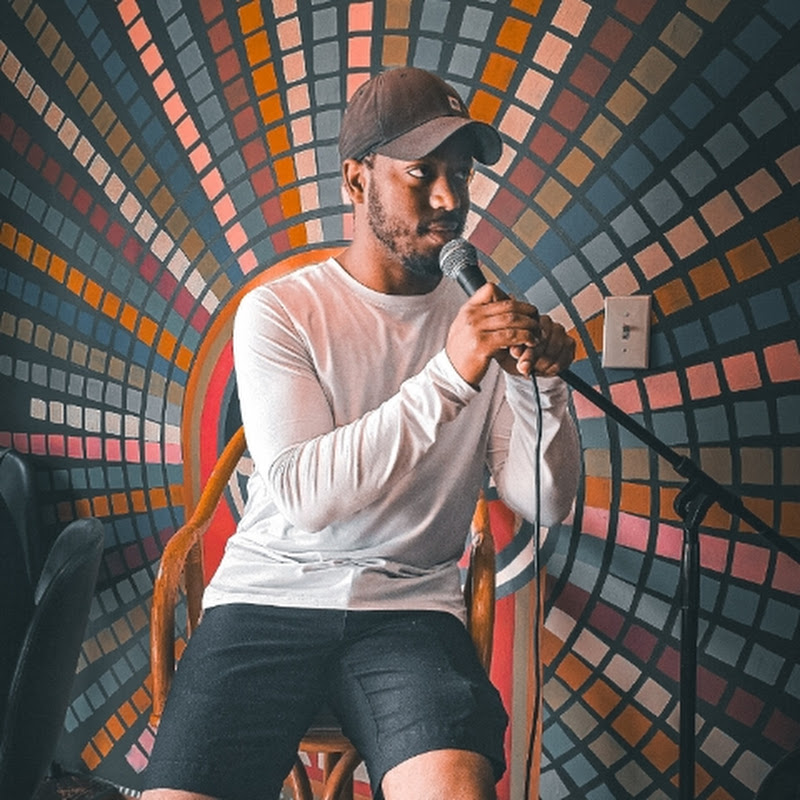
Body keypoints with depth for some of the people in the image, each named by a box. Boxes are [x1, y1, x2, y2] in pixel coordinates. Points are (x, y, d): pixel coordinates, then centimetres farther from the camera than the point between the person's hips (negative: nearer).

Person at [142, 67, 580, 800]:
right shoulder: (278, 311, -1)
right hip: (271, 595, -1)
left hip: (411, 607, 1)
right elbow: (304, 494, -15)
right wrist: (447, 377, -22)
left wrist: (543, 387, -15)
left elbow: (545, 505, 4)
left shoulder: (487, 324, 8)